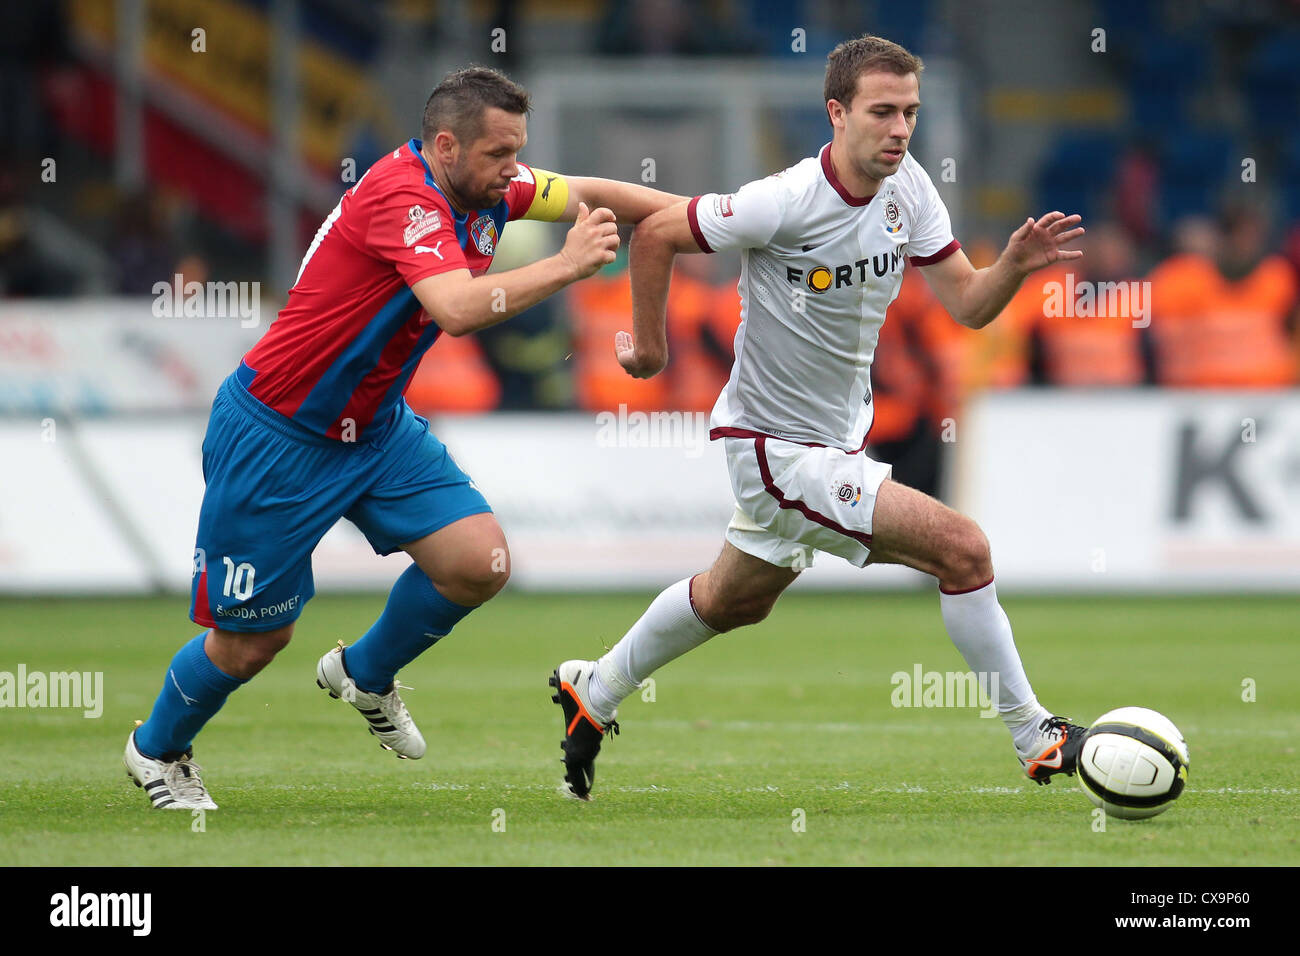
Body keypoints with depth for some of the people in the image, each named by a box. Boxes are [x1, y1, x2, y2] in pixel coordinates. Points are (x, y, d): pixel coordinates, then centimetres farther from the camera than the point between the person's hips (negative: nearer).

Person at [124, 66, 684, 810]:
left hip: (374, 427, 8)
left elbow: (589, 195, 9)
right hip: (275, 436, -8)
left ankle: (366, 674, 21)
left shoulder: (485, 189, -3)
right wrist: (566, 265, -38)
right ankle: (158, 749, 33)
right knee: (254, 639, 3)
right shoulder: (403, 196, -28)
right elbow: (459, 308, -42)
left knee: (480, 563, -8)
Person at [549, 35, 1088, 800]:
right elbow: (656, 234, -15)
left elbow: (969, 305, -4)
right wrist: (649, 345, -5)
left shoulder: (907, 187, -6)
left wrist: (1016, 265, -24)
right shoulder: (787, 202, -26)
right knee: (964, 549, -16)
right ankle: (1037, 740, -5)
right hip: (779, 446, -9)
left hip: (839, 436, 9)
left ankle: (593, 694, 47)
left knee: (735, 600, 28)